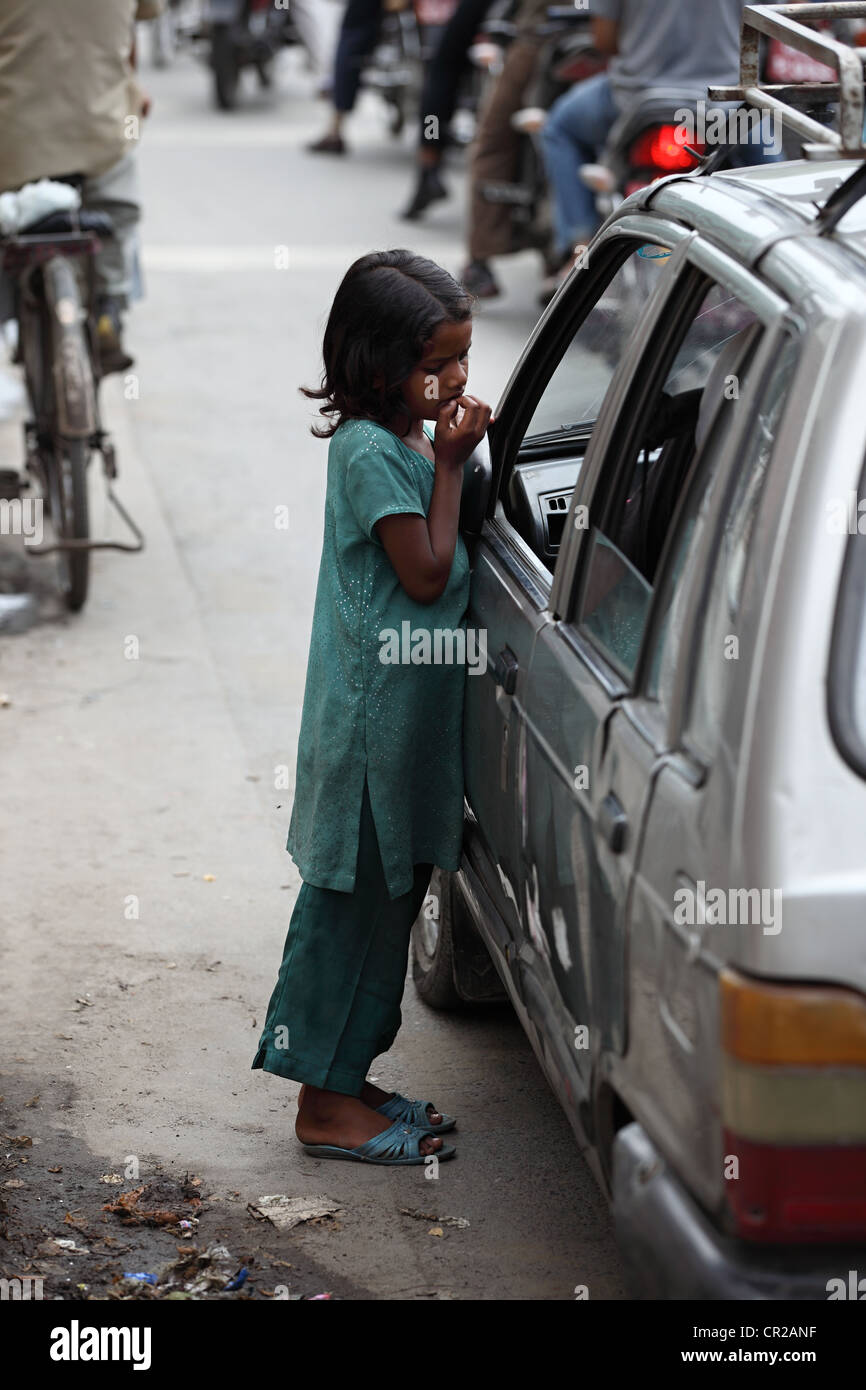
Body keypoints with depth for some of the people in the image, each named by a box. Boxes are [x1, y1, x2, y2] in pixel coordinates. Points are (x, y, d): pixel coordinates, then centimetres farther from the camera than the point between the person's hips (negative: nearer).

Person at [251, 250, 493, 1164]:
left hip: (408, 713, 10)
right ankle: (327, 1101, 7)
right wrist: (450, 465, -15)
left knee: (389, 894, 16)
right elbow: (426, 574, -18)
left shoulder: (406, 440, 10)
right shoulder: (372, 451, -18)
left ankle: (346, 1080, 26)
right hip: (373, 715, -10)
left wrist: (448, 458, 6)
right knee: (353, 899, -2)